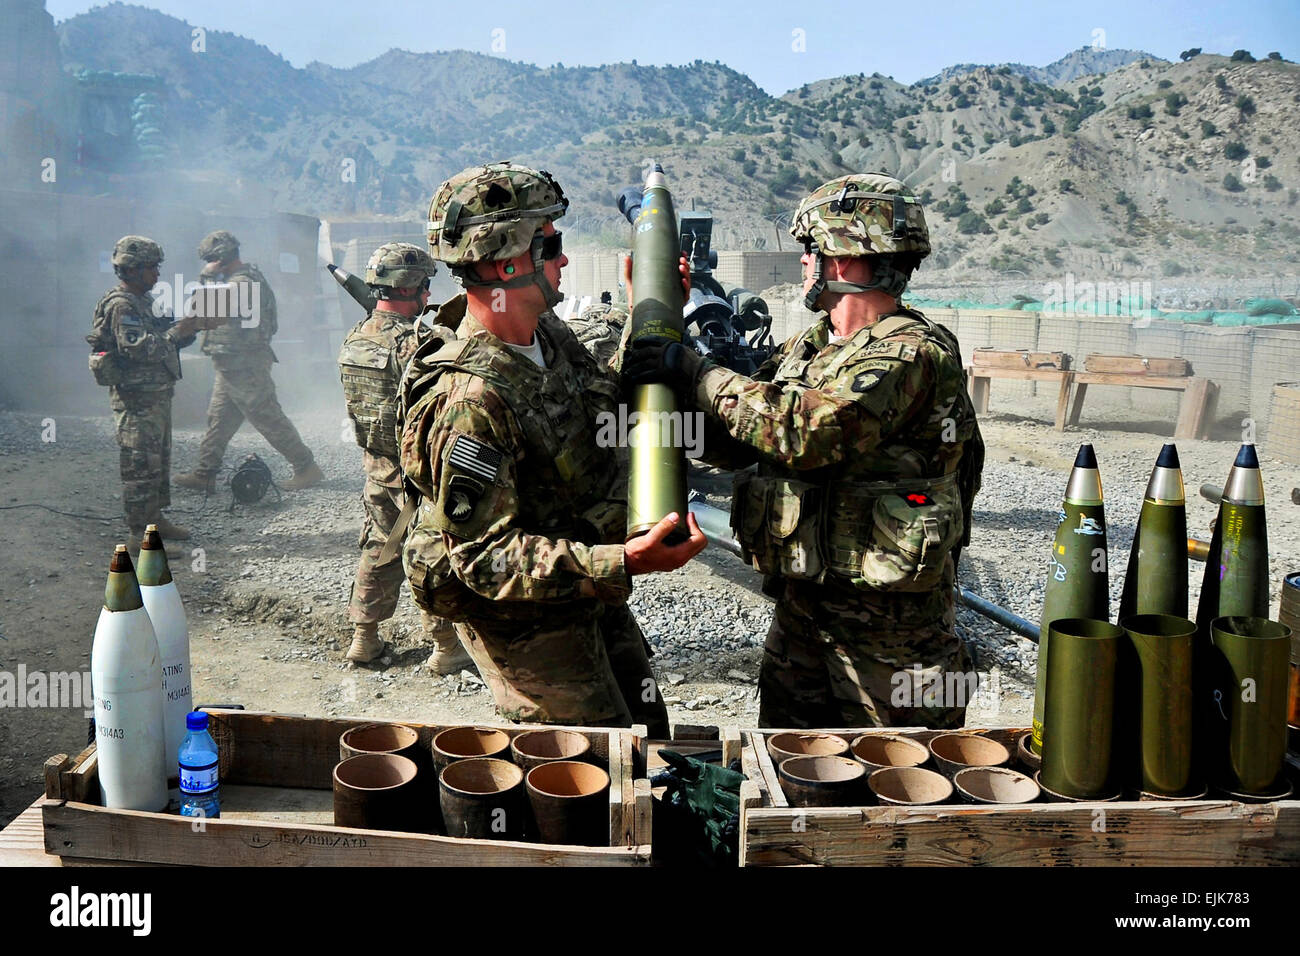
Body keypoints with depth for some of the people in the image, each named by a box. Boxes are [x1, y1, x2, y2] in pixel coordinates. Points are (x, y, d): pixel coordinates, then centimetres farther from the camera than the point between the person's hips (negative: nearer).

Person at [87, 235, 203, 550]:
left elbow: (167, 341, 22)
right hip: (136, 398, -10)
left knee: (159, 461, 17)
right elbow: (139, 349, -26)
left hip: (157, 396, 10)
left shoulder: (145, 301, 16)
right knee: (141, 465, -9)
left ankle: (155, 518, 28)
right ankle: (138, 534, -6)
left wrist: (190, 327, 7)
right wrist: (177, 332, -19)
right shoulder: (121, 305, -14)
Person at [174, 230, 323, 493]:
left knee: (269, 418, -5)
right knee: (218, 419, 13)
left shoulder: (242, 282, -18)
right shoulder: (239, 279, 15)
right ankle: (204, 474, 19)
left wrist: (208, 277, -13)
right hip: (232, 365, 10)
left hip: (245, 367, -10)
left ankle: (307, 468, 2)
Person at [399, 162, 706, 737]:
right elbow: (486, 558, -31)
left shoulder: (549, 334, -1)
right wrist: (619, 563, -39)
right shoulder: (469, 400, -30)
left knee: (648, 734, 21)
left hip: (593, 596, 9)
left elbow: (617, 407, 18)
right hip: (526, 621, -9)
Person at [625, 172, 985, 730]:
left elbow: (809, 430, -32)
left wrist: (697, 375, -23)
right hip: (801, 607, 8)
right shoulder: (806, 347, 10)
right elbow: (732, 444, 10)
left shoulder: (912, 354, -18)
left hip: (887, 622, -8)